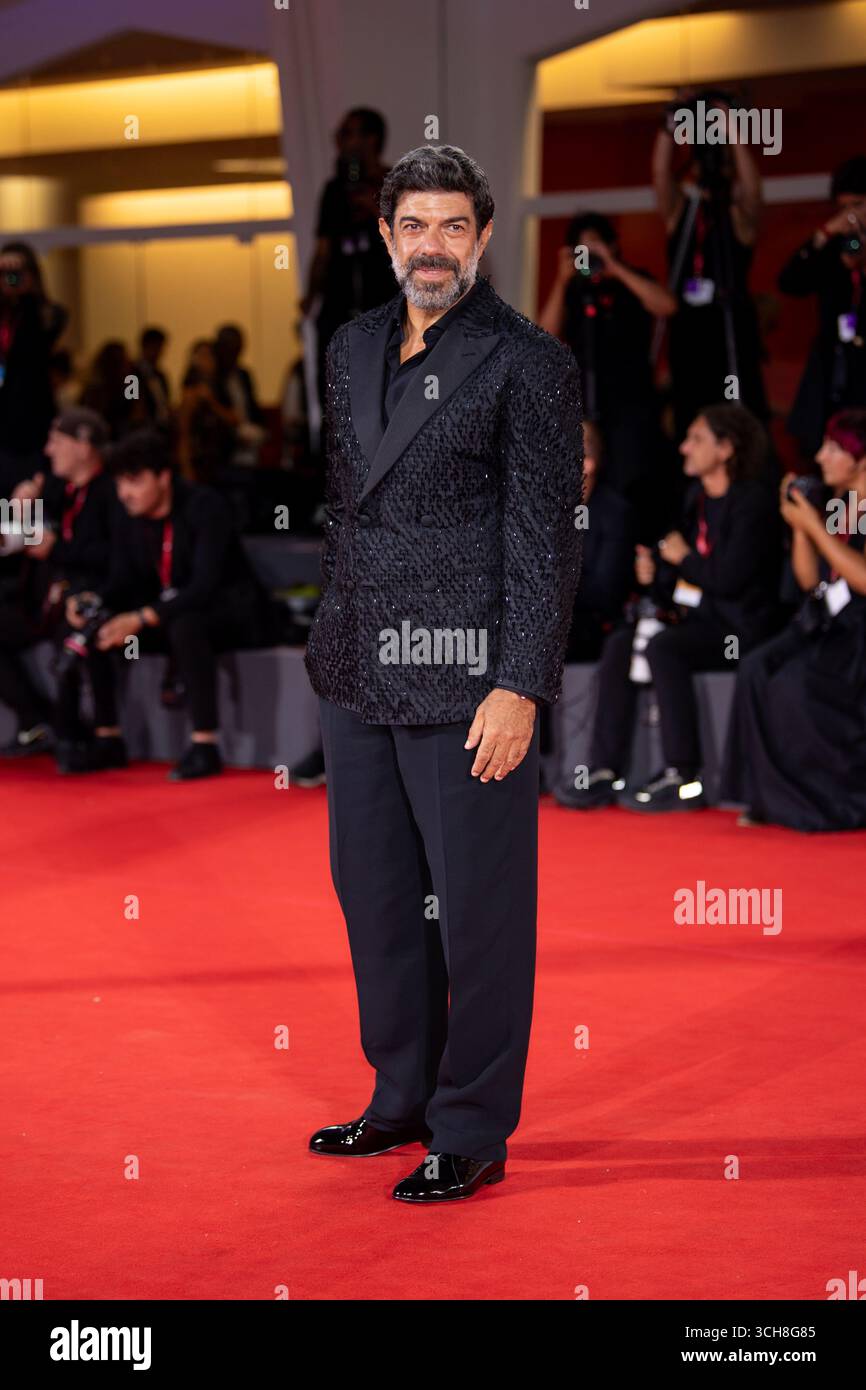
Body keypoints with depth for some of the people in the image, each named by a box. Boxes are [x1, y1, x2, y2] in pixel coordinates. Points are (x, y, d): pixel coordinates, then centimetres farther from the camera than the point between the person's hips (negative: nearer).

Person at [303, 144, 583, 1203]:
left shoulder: (527, 363, -7)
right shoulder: (352, 350, 13)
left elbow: (545, 540, -10)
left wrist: (520, 687, -16)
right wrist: (331, 642, 15)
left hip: (466, 680, -7)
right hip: (357, 676, 7)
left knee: (478, 910, 0)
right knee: (374, 894, 15)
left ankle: (473, 1133, 12)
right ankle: (402, 1096, 30)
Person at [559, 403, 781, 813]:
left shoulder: (752, 502, -11)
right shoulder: (697, 497, 16)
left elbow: (729, 579, -20)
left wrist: (682, 556, -5)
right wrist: (655, 573, 2)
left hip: (740, 626, -8)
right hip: (697, 618, 8)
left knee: (663, 648, -31)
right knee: (620, 644, -13)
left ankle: (684, 778, -25)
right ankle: (605, 772, -16)